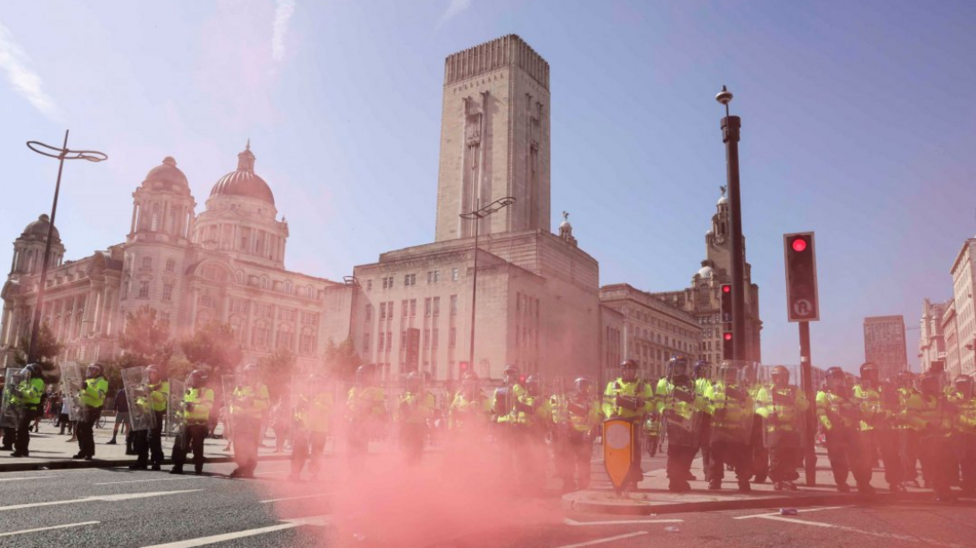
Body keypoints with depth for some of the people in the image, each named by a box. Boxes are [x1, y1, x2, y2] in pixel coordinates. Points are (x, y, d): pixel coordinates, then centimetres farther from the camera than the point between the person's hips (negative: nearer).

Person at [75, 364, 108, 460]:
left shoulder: (102, 381, -10)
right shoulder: (88, 380, 20)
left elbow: (100, 394, -28)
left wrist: (87, 388, -38)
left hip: (93, 409, -10)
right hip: (84, 407, 10)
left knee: (86, 430, -13)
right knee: (78, 429, 9)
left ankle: (89, 453, -5)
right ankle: (83, 451, 19)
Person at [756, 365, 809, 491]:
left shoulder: (795, 390, 15)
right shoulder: (765, 390, 11)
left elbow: (805, 405, 3)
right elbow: (758, 405, 3)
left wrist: (791, 399, -14)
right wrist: (767, 414, -16)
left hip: (792, 430, 1)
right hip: (774, 429, -1)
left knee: (792, 457, 2)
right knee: (776, 457, -4)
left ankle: (788, 481, 18)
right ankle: (777, 481, 8)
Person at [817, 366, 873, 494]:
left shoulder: (848, 393, 17)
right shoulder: (823, 395, 0)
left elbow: (856, 410, 20)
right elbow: (821, 413, -10)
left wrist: (857, 423, 5)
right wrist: (829, 427, -19)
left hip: (850, 429, 4)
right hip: (834, 431, -4)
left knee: (857, 457, 2)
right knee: (838, 459, 1)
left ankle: (864, 483, 6)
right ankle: (841, 484, 13)